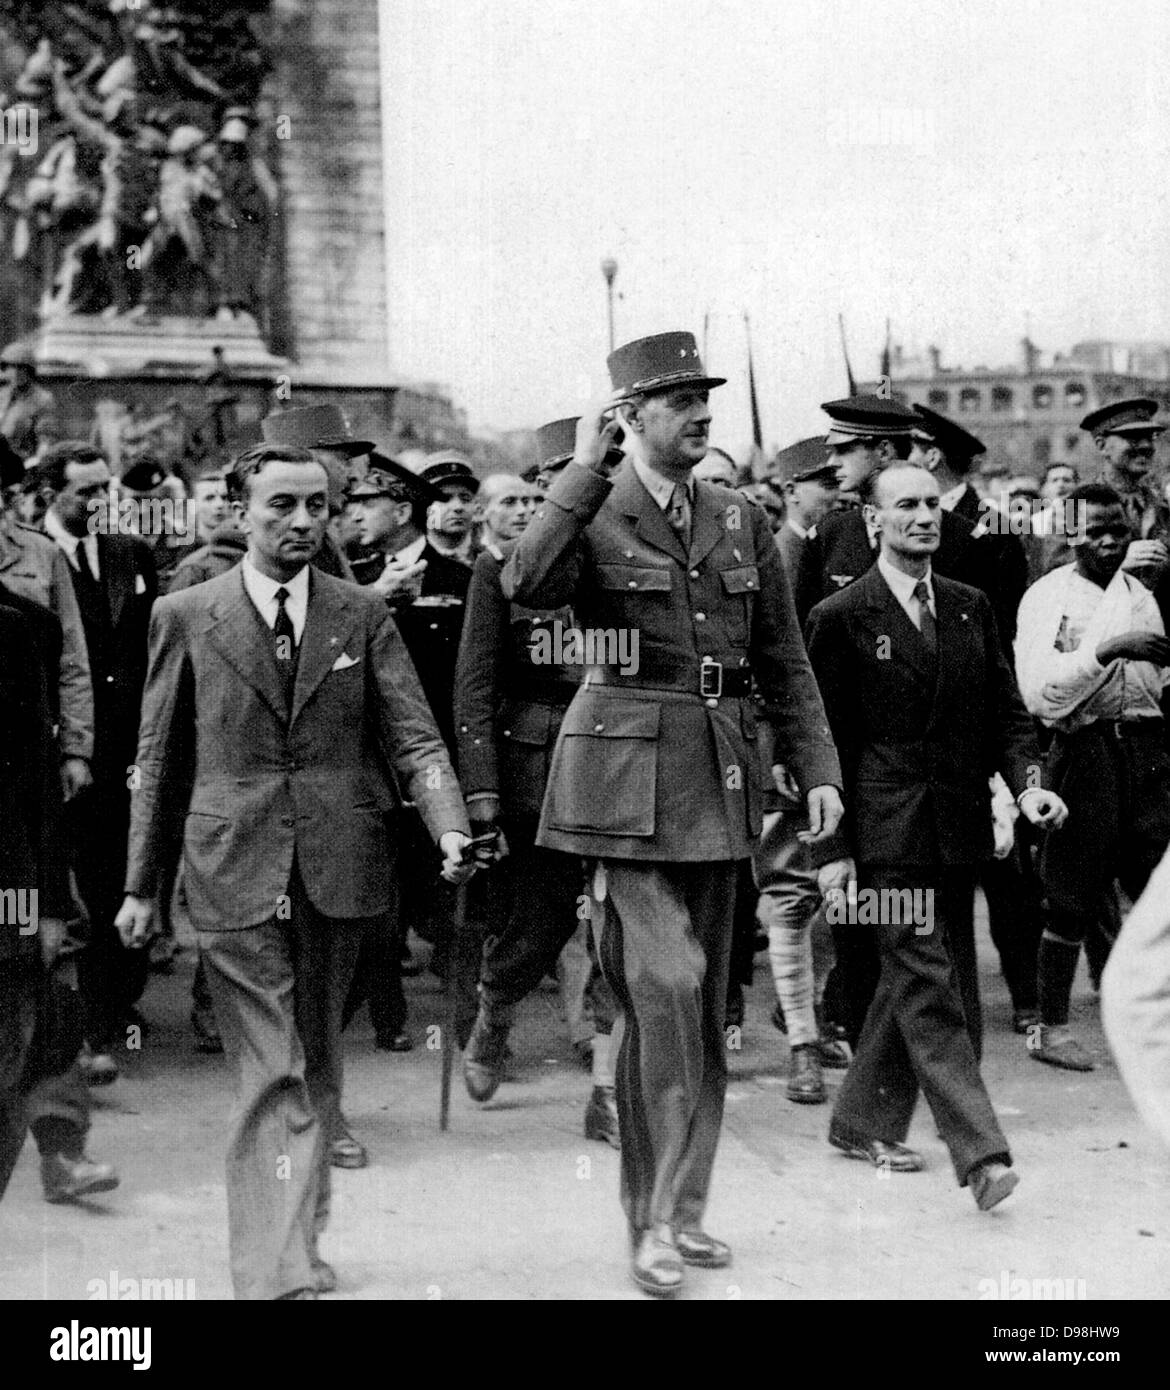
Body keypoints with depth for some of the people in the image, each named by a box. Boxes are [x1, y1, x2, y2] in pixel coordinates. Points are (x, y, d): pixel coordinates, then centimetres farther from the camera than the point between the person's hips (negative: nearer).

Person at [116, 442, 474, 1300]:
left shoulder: (363, 616, 6)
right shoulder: (185, 617, 3)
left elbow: (414, 737, 1)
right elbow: (160, 761, 7)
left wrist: (451, 829, -17)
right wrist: (140, 884, 7)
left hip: (340, 871, 2)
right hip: (235, 875, -2)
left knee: (317, 1068, 14)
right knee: (272, 1078, -8)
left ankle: (300, 1239, 30)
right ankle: (278, 1275, -8)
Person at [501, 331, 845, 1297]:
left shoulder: (741, 520, 10)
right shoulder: (592, 519, -4)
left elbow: (784, 659, 15)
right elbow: (526, 586, -27)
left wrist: (817, 769, 9)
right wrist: (585, 470, -21)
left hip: (721, 777, 6)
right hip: (631, 776, -5)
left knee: (705, 998, 11)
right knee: (665, 983, -14)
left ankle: (684, 1207, 23)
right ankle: (655, 1221, -3)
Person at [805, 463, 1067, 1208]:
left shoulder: (972, 609, 12)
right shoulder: (842, 618, -3)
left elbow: (1006, 711, 13)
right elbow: (824, 741, -3)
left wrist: (1027, 781, -6)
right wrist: (833, 849, -7)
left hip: (960, 830, 6)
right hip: (889, 833, -5)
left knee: (911, 980, 13)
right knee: (928, 987, -9)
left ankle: (865, 1122, 28)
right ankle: (980, 1152, -11)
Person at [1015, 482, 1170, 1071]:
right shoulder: (1046, 597, -3)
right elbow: (1039, 694, -15)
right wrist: (1105, 651, -21)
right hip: (1084, 751, -5)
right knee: (1072, 899, 2)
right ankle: (1050, 1028, 15)